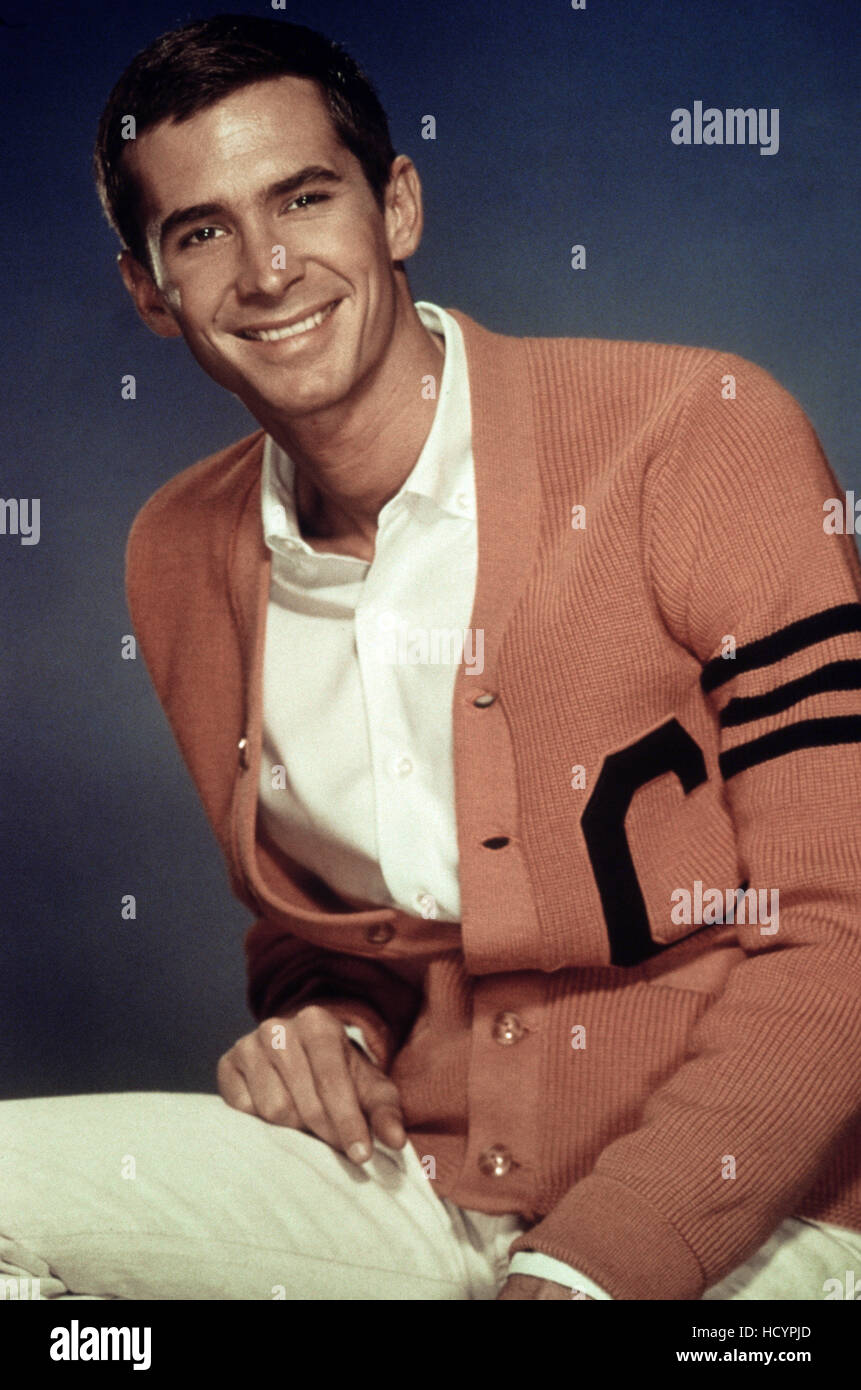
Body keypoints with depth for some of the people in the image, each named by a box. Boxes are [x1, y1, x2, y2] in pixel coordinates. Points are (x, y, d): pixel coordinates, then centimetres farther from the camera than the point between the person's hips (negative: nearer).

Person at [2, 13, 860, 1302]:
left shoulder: (701, 434, -12)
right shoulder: (181, 557, 5)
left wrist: (589, 1266, -21)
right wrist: (324, 1021, -4)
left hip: (750, 1210, -3)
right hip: (414, 1169, 4)